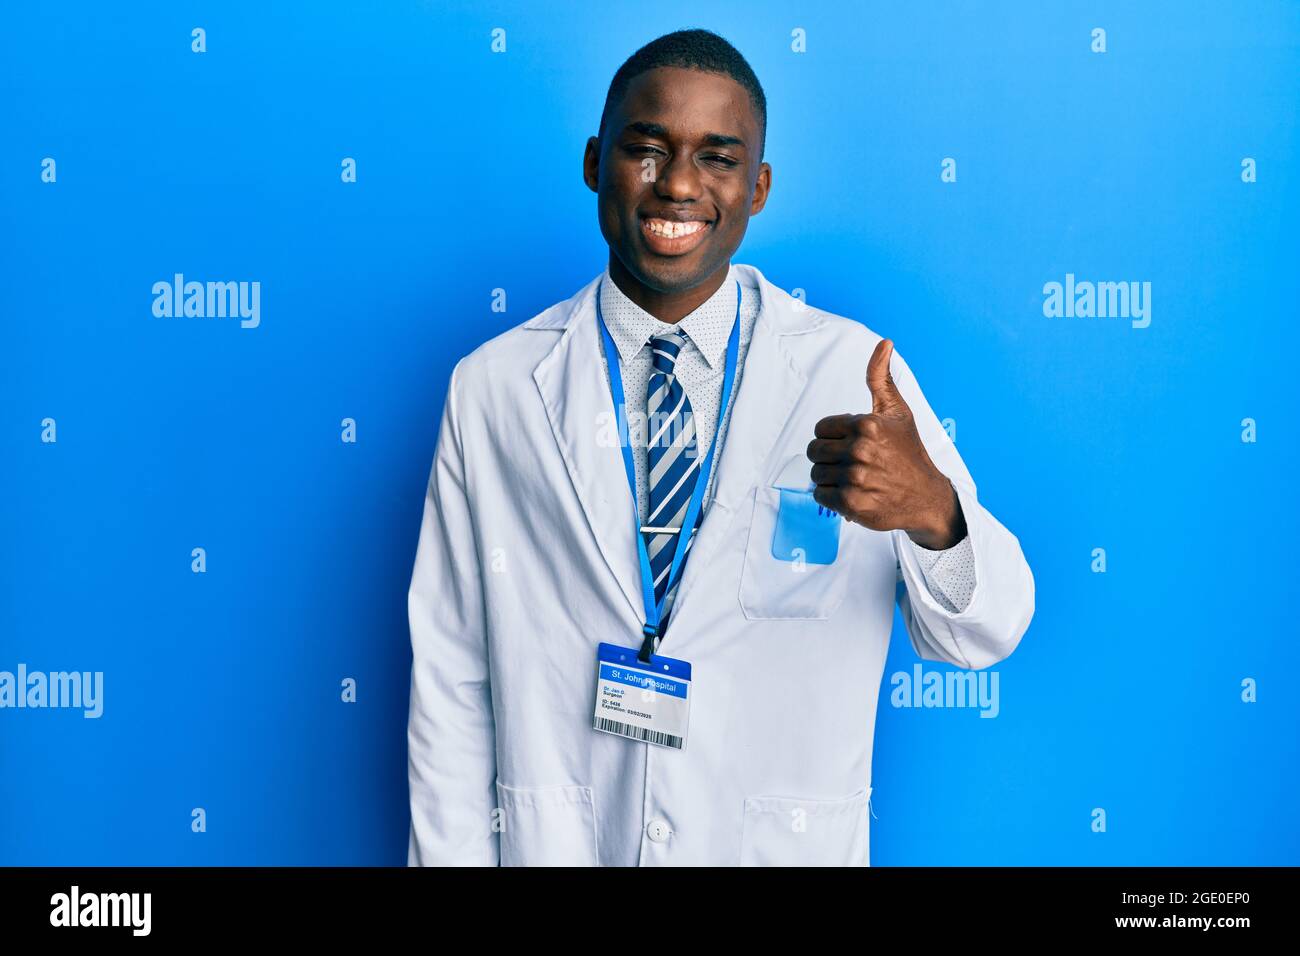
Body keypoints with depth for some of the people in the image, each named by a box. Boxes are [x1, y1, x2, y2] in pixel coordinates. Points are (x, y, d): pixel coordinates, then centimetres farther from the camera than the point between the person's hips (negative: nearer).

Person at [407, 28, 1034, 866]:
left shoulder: (855, 372, -9)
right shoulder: (490, 389, -8)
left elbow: (983, 638, -10)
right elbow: (451, 681, -6)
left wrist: (933, 508, -29)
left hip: (785, 844, 1)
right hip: (552, 843, 0)